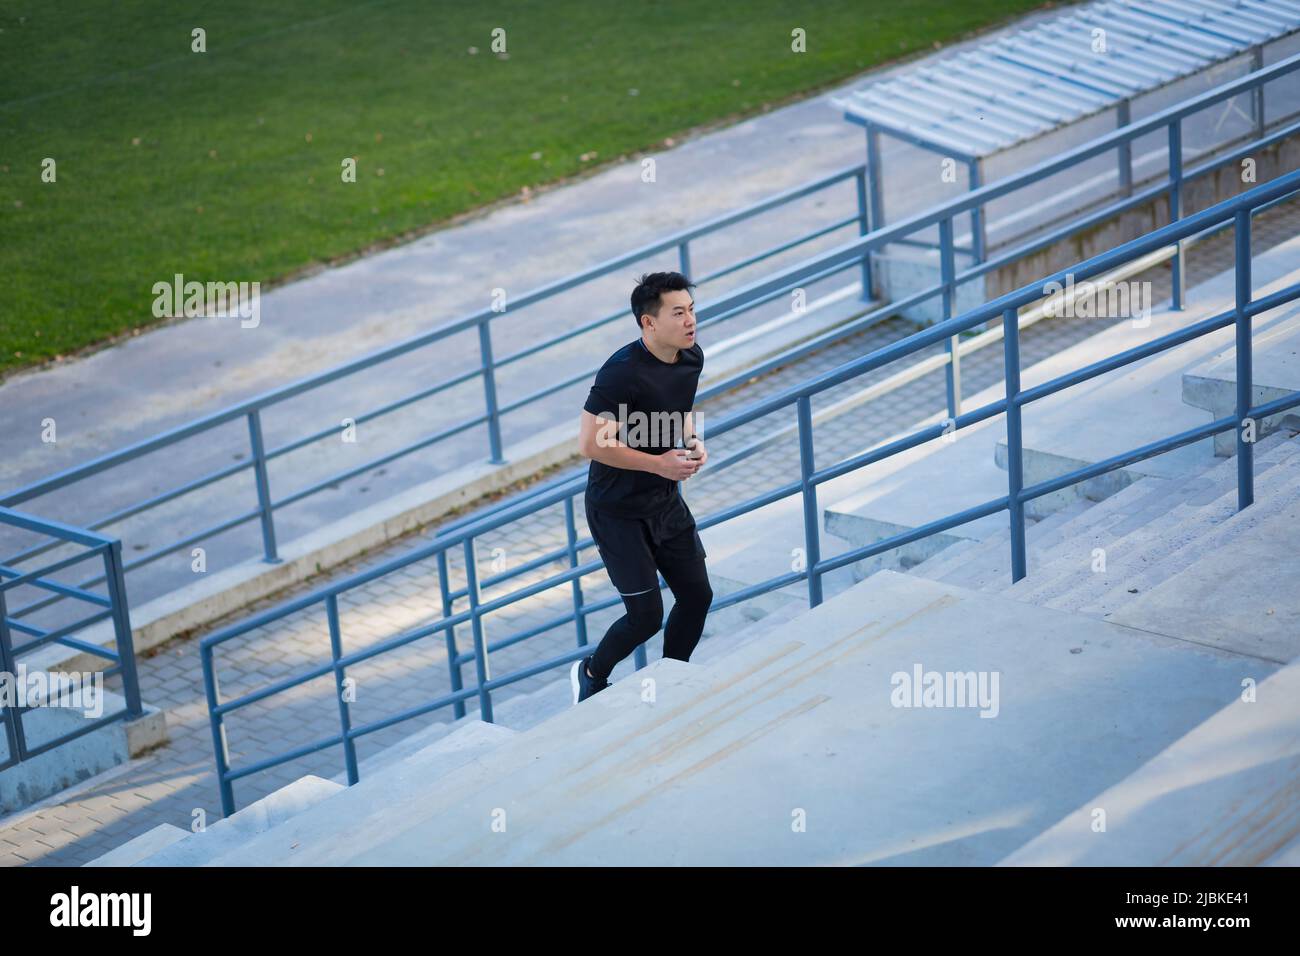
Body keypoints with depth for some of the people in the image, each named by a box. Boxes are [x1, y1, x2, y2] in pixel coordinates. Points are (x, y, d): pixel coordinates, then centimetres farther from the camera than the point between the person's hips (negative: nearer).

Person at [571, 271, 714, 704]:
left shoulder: (692, 357, -2)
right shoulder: (622, 372, -27)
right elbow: (590, 444, -26)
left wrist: (693, 441, -2)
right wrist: (658, 463, -26)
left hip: (666, 501, 8)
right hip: (618, 510, -7)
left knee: (697, 596, 8)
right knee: (646, 616, -4)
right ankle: (591, 674, 25)